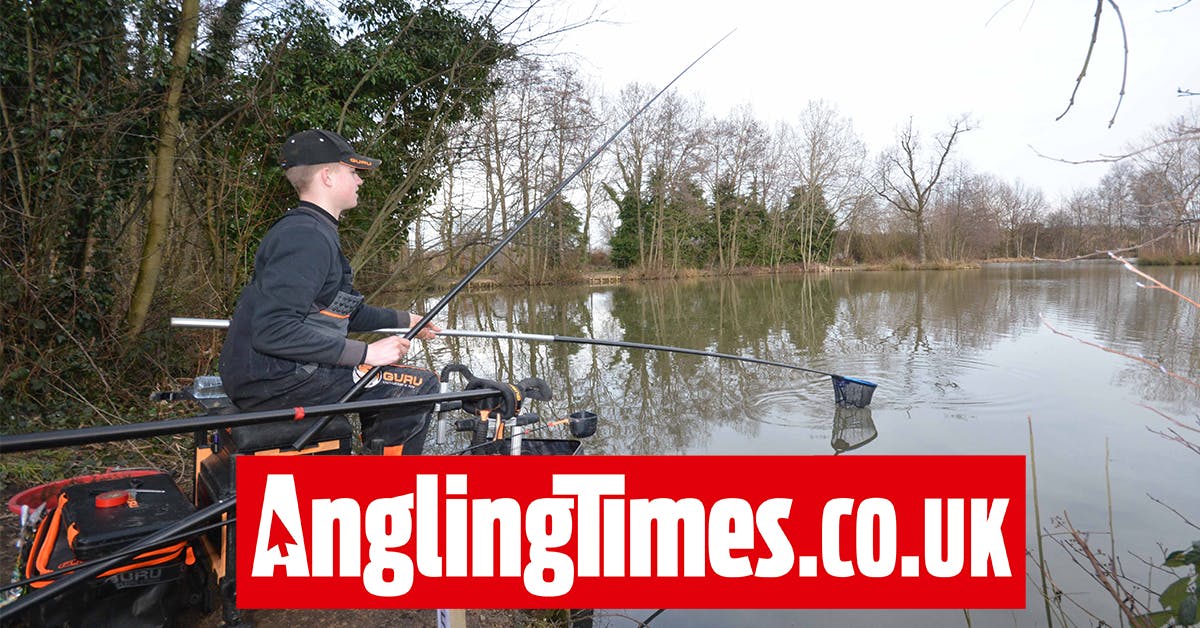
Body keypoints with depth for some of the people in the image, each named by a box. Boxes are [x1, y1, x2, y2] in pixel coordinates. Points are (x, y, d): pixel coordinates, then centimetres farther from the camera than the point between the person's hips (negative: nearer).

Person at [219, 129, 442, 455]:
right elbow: (274, 331, -29)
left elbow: (341, 310, 26)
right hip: (272, 380, -11)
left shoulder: (310, 230, 16)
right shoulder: (307, 237, -19)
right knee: (420, 387, -11)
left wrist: (404, 320, 28)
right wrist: (365, 352, -25)